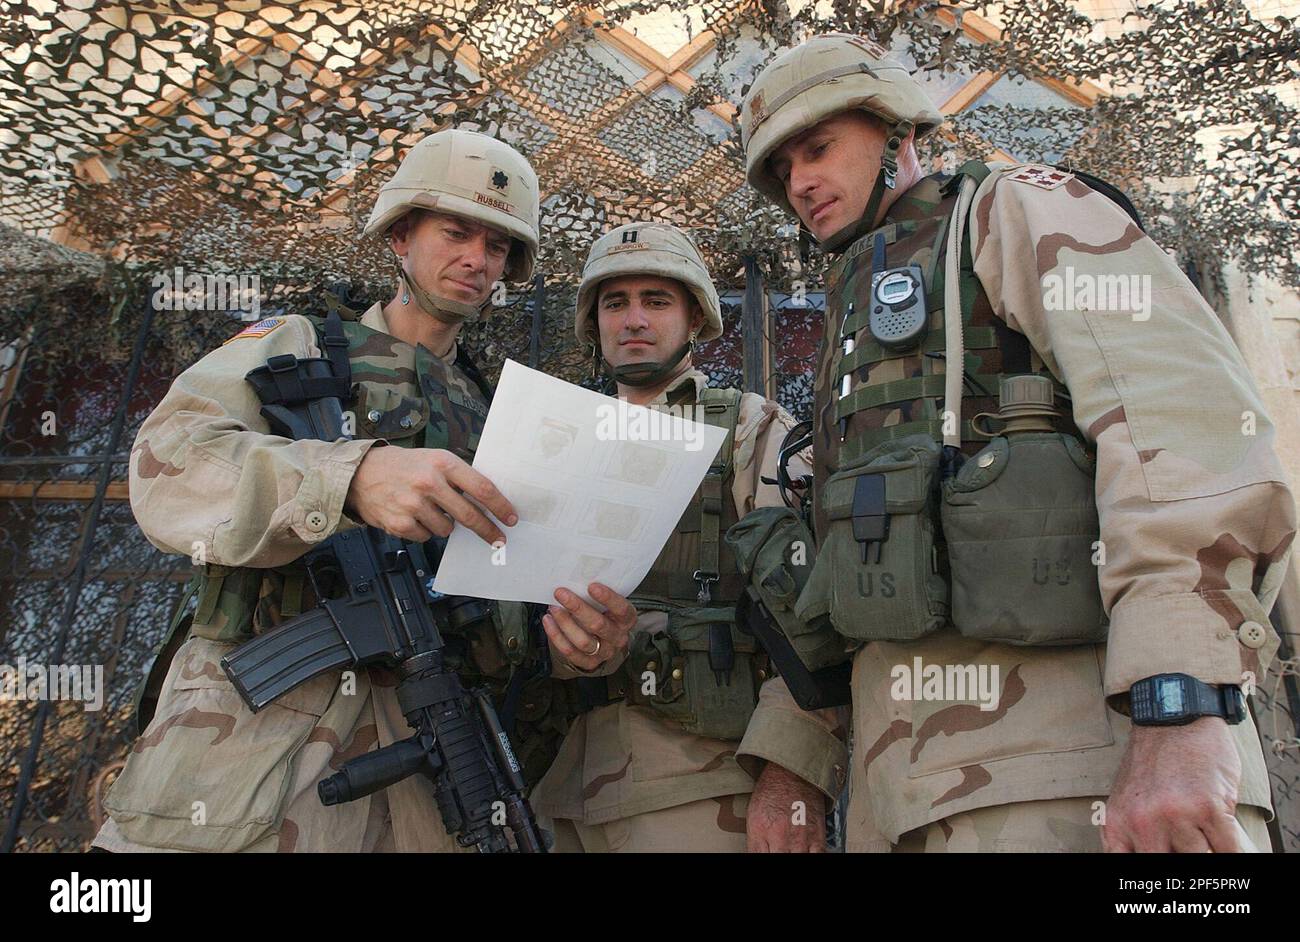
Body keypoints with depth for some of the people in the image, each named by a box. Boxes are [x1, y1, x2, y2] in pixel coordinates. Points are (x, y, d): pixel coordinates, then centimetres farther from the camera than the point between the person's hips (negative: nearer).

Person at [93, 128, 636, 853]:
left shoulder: (491, 414, 20)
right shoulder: (296, 346, 10)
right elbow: (169, 465, -9)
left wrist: (579, 636, -13)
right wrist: (353, 475, -28)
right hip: (258, 731, -3)